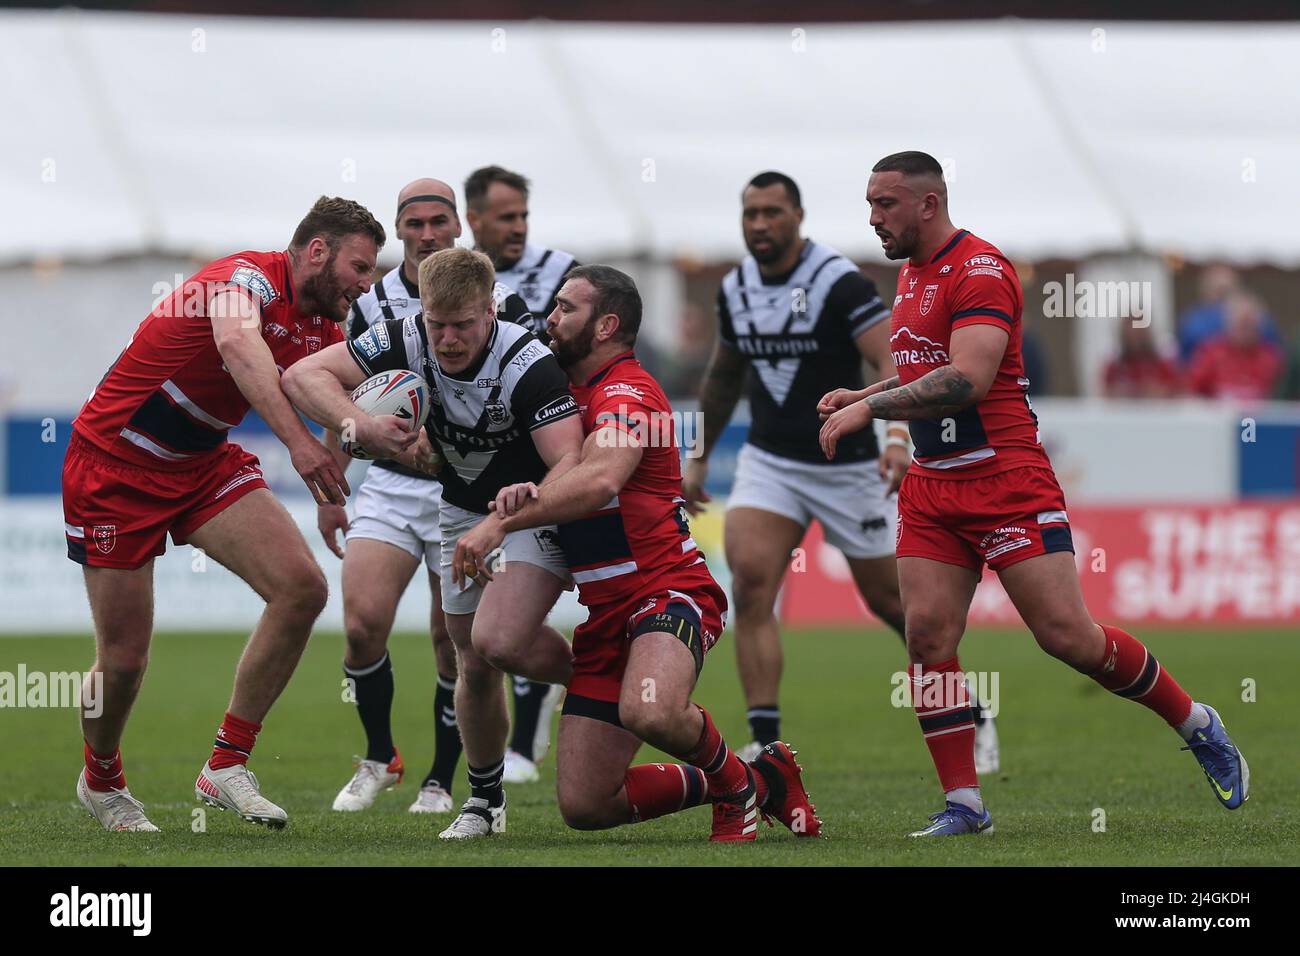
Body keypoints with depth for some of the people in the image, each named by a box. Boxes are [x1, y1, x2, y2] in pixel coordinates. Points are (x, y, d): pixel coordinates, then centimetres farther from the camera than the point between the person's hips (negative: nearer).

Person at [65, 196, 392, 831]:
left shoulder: (324, 326, 3)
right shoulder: (248, 278, -24)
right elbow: (237, 344, -45)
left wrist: (375, 433, -29)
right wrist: (298, 439, -57)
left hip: (205, 463, 7)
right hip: (114, 465, -7)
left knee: (302, 588, -14)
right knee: (124, 658, -3)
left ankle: (226, 766, -4)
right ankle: (101, 779, 29)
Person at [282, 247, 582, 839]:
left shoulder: (529, 365, -32)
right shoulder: (406, 341, -19)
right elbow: (303, 376, -21)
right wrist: (368, 428, -37)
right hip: (462, 511, 5)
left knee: (498, 641, -25)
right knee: (473, 665, 7)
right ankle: (485, 799, 27)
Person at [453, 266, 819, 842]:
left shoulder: (626, 390, -11)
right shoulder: (575, 393, 20)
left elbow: (599, 479, -29)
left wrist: (503, 520, -32)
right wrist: (527, 495, -11)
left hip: (668, 589, -9)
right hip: (607, 612, 9)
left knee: (650, 712, -40)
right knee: (584, 808, -1)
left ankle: (738, 783, -7)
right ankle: (740, 783, 20)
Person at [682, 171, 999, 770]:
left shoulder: (840, 283, -16)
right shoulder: (734, 289, 3)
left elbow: (895, 361, -26)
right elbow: (723, 377, 20)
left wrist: (898, 436, -43)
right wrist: (698, 458, 23)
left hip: (847, 467, -4)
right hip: (768, 462, 4)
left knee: (890, 601, 7)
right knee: (749, 583, -18)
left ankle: (971, 717, 30)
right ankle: (765, 745, -18)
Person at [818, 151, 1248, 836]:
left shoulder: (980, 269, -14)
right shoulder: (911, 274, 16)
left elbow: (966, 380, -26)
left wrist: (869, 409, -23)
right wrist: (860, 395, 14)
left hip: (1006, 480, -8)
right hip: (932, 488, 8)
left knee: (1067, 635, -8)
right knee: (927, 634, -6)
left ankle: (1197, 726, 12)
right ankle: (963, 804, -1)